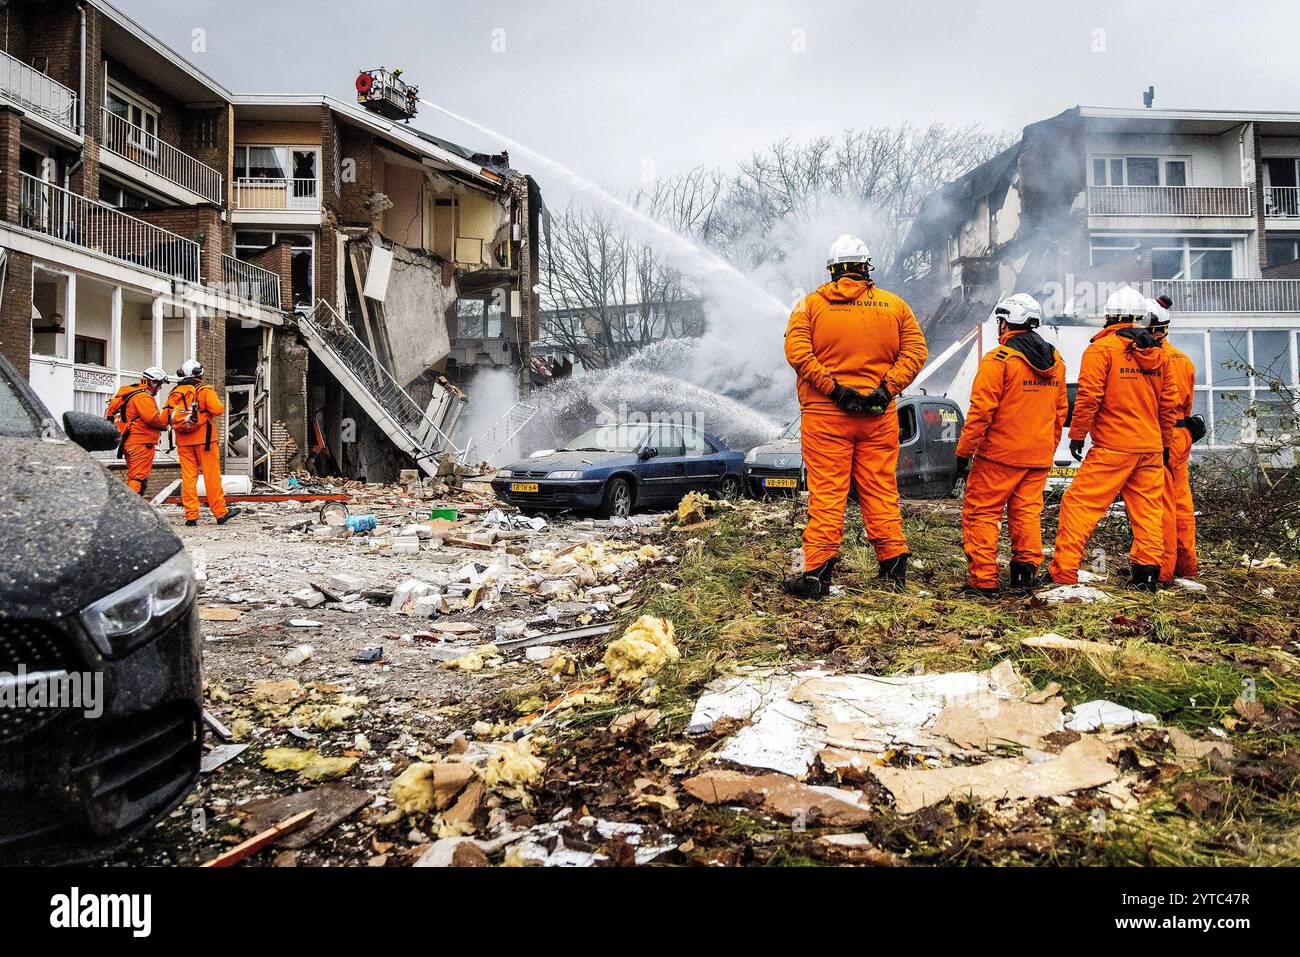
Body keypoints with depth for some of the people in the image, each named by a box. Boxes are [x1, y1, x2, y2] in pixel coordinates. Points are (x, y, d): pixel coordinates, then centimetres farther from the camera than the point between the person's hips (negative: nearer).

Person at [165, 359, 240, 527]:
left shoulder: (174, 393, 8)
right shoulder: (205, 390, -4)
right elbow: (217, 409, -14)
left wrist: (180, 423, 17)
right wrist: (221, 405, 6)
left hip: (183, 441, 4)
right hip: (204, 438, -4)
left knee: (188, 477, 4)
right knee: (212, 476, 0)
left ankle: (191, 515, 2)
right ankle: (220, 513, 4)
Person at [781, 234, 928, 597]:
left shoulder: (810, 304, 2)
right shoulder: (894, 305, 8)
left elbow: (797, 351, -11)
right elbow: (915, 351, 0)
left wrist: (832, 388, -12)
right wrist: (886, 388, -6)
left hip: (825, 413, -2)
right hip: (879, 415, 2)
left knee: (826, 491, -1)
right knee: (880, 488, 10)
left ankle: (816, 571, -1)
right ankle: (894, 564, 15)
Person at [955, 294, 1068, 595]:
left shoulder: (998, 359, -12)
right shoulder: (1055, 361, 11)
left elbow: (981, 411, -15)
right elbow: (1060, 411, 17)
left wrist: (964, 452, -9)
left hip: (1000, 453, -6)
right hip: (1039, 456, 7)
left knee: (981, 513, 1)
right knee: (1027, 511, 15)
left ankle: (983, 579, -1)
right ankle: (1027, 569, 16)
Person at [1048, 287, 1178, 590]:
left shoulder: (1102, 348, -7)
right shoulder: (1158, 352, 12)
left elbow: (1089, 397, -13)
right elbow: (1169, 403, 15)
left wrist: (1077, 435, -3)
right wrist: (1165, 444, 24)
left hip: (1113, 446, -6)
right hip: (1151, 446, 7)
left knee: (1079, 505, -4)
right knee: (1148, 508, 12)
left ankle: (1063, 574, -7)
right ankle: (1147, 572, 15)